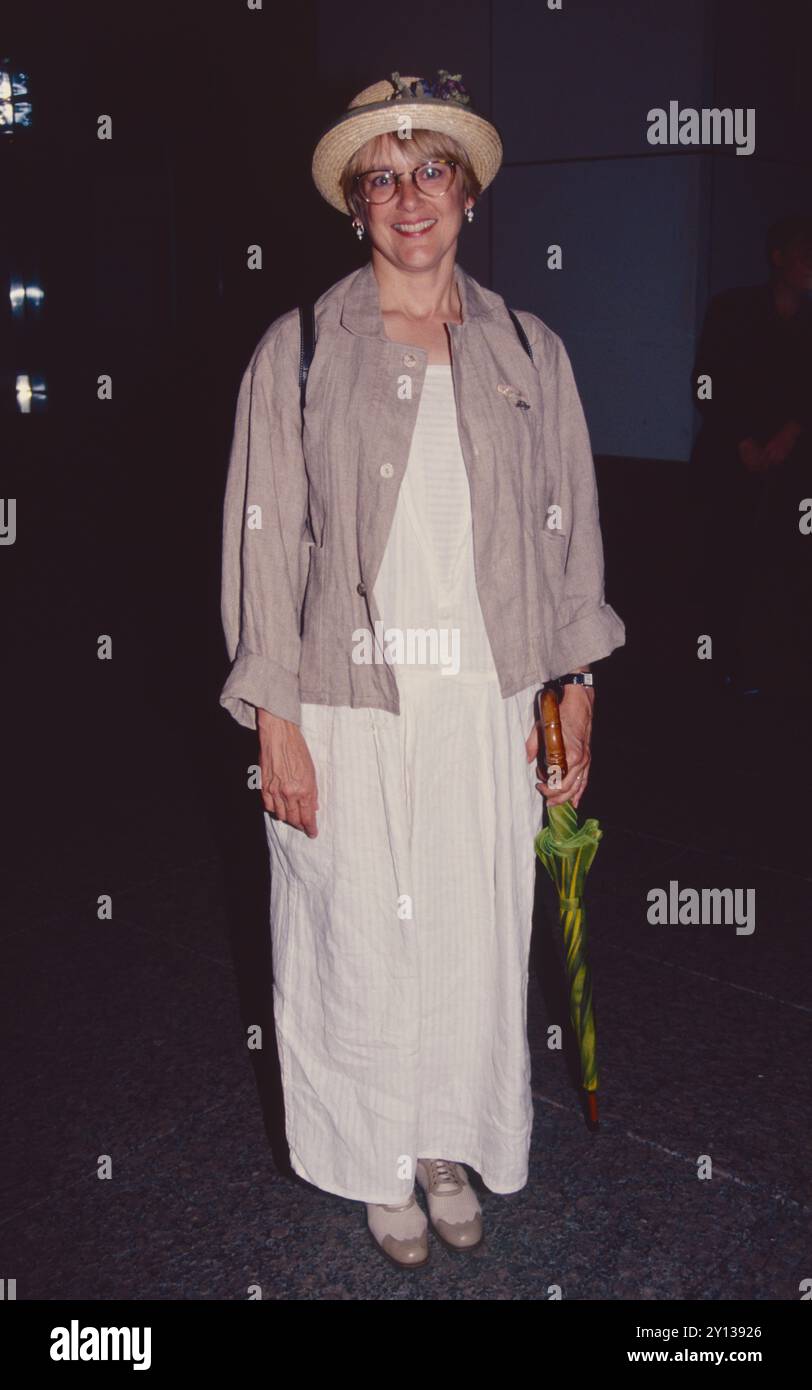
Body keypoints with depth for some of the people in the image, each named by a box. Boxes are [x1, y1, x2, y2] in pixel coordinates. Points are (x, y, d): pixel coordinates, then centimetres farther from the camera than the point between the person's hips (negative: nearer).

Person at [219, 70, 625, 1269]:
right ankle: (382, 1166, 34)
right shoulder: (298, 351, -2)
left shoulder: (530, 352, 6)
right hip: (349, 712, -2)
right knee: (358, 946, 9)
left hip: (486, 708, 2)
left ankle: (454, 1143, 38)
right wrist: (276, 721, -7)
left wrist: (575, 697, 4)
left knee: (478, 941, 12)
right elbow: (265, 541, -3)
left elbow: (568, 530, 8)